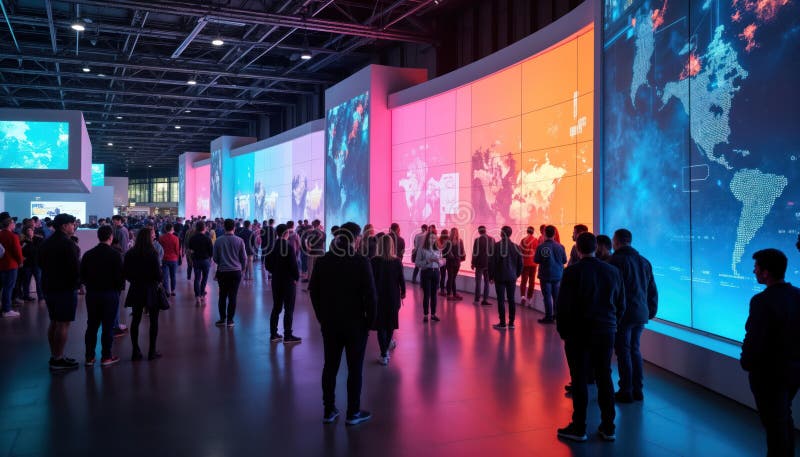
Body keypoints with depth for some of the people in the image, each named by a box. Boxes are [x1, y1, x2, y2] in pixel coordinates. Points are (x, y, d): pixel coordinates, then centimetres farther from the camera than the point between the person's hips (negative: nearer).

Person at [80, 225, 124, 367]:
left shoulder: (88, 254, 3)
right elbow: (120, 276, -13)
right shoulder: (115, 254, -11)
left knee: (91, 326, 11)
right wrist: (118, 288, 4)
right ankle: (106, 357, 8)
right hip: (110, 294, -4)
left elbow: (82, 276, 6)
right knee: (108, 326, 3)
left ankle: (89, 357, 16)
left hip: (92, 294, 4)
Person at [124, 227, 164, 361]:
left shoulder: (130, 253, 0)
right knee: (153, 321, 7)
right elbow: (158, 273, -17)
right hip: (151, 290, -4)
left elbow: (125, 272, 4)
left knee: (136, 320, 12)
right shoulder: (152, 253, -15)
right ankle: (152, 351, 10)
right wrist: (159, 280, 4)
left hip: (136, 290, 4)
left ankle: (135, 351, 14)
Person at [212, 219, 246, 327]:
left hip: (222, 271, 1)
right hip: (236, 271, 0)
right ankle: (230, 320, 8)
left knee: (222, 296, 12)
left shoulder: (219, 240, -5)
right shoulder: (239, 241, -7)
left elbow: (215, 258, 1)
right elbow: (244, 258, -1)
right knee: (232, 296, 5)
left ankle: (222, 319, 15)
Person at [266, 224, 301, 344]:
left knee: (276, 308, 15)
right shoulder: (289, 246, -18)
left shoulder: (272, 246, 0)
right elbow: (293, 264, -18)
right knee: (289, 309, 2)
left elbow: (268, 263, 7)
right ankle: (287, 336, 6)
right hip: (289, 281, -6)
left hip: (276, 280, 6)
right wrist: (296, 277, -4)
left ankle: (273, 334, 20)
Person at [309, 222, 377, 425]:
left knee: (330, 366, 13)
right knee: (355, 368, 7)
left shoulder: (323, 261, 0)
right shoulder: (361, 262, -14)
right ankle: (353, 413, 14)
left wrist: (322, 317, 12)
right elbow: (371, 296, -15)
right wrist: (370, 321, -3)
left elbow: (313, 291, 4)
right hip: (355, 323, -4)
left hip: (329, 323, 4)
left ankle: (328, 411, 21)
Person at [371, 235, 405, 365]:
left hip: (379, 296, -2)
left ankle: (384, 355, 4)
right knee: (390, 322, 21)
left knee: (381, 324, 5)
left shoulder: (374, 261, -12)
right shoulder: (397, 261, -7)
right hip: (393, 296, 2)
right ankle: (387, 346, 39)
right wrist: (403, 292, 14)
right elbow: (401, 278, -2)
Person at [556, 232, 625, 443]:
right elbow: (621, 305, 7)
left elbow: (564, 305, -10)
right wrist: (611, 325, 17)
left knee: (579, 379, 3)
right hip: (606, 332, 4)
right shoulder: (613, 271, 2)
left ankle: (579, 428, 10)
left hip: (579, 333, -4)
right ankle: (608, 427, 18)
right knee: (604, 378, 11)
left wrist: (563, 331, 2)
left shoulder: (572, 272, -11)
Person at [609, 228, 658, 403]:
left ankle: (626, 392, 4)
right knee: (634, 350, 16)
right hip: (641, 314, 7)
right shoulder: (644, 261, 12)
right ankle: (637, 390, 20)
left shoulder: (616, 261, -12)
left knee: (623, 352, 0)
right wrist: (651, 311, 20)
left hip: (623, 315, -7)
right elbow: (653, 290, 15)